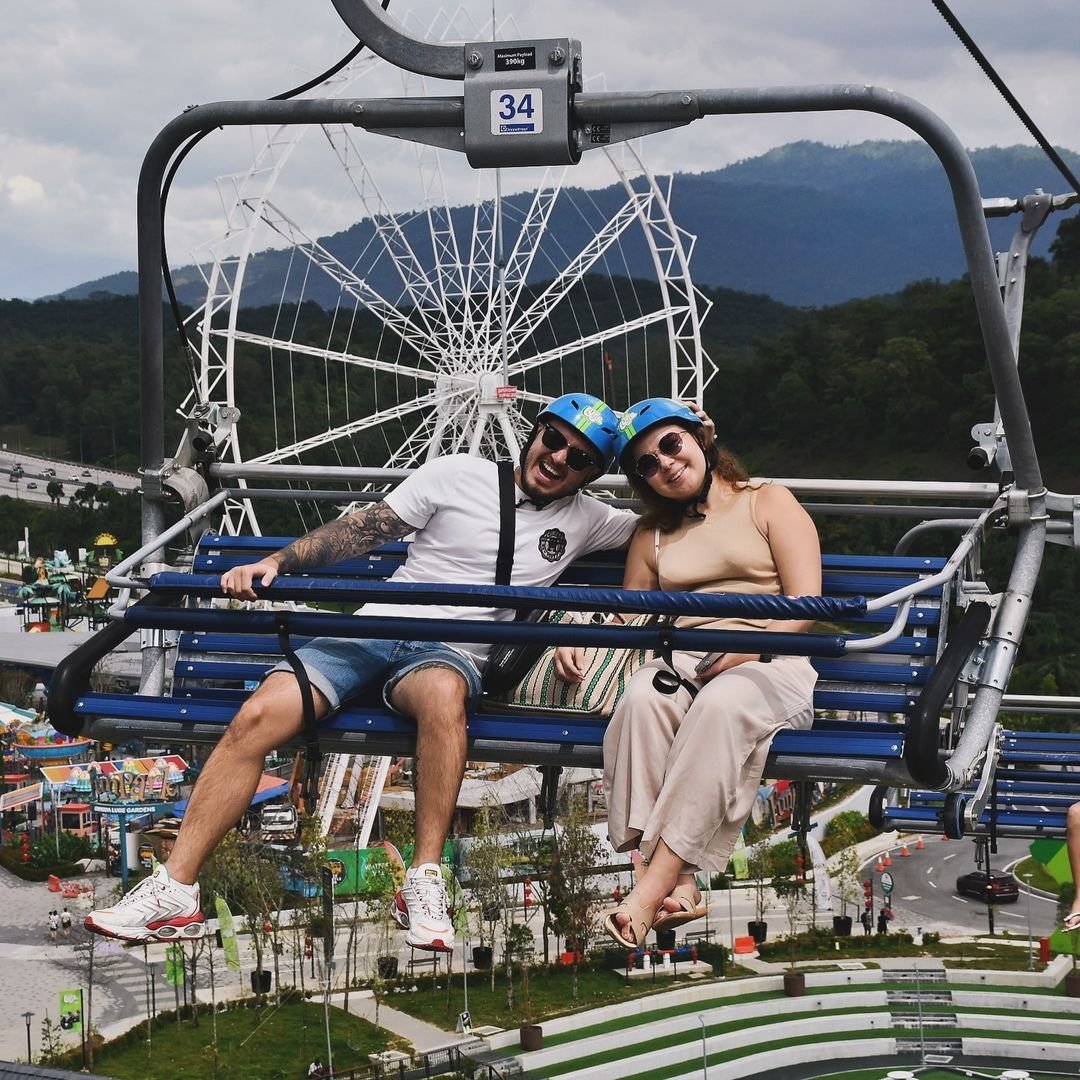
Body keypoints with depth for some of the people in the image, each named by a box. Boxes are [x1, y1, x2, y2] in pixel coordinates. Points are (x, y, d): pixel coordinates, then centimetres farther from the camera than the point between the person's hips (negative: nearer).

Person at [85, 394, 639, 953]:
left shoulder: (585, 519, 15)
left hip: (452, 653, -1)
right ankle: (174, 891, -20)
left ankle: (424, 885, -34)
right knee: (258, 715, -24)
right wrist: (275, 561, -5)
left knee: (442, 691, -40)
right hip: (375, 627, 1)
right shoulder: (459, 475, 10)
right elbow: (361, 529, 7)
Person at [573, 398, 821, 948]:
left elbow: (806, 605, 1)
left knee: (721, 703, -40)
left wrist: (750, 647, -16)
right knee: (641, 699, -35)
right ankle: (678, 883, -43)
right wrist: (578, 641, 1)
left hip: (771, 664, -3)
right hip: (679, 663, 3)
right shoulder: (653, 533, 27)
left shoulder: (768, 501, 13)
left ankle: (654, 883, -44)